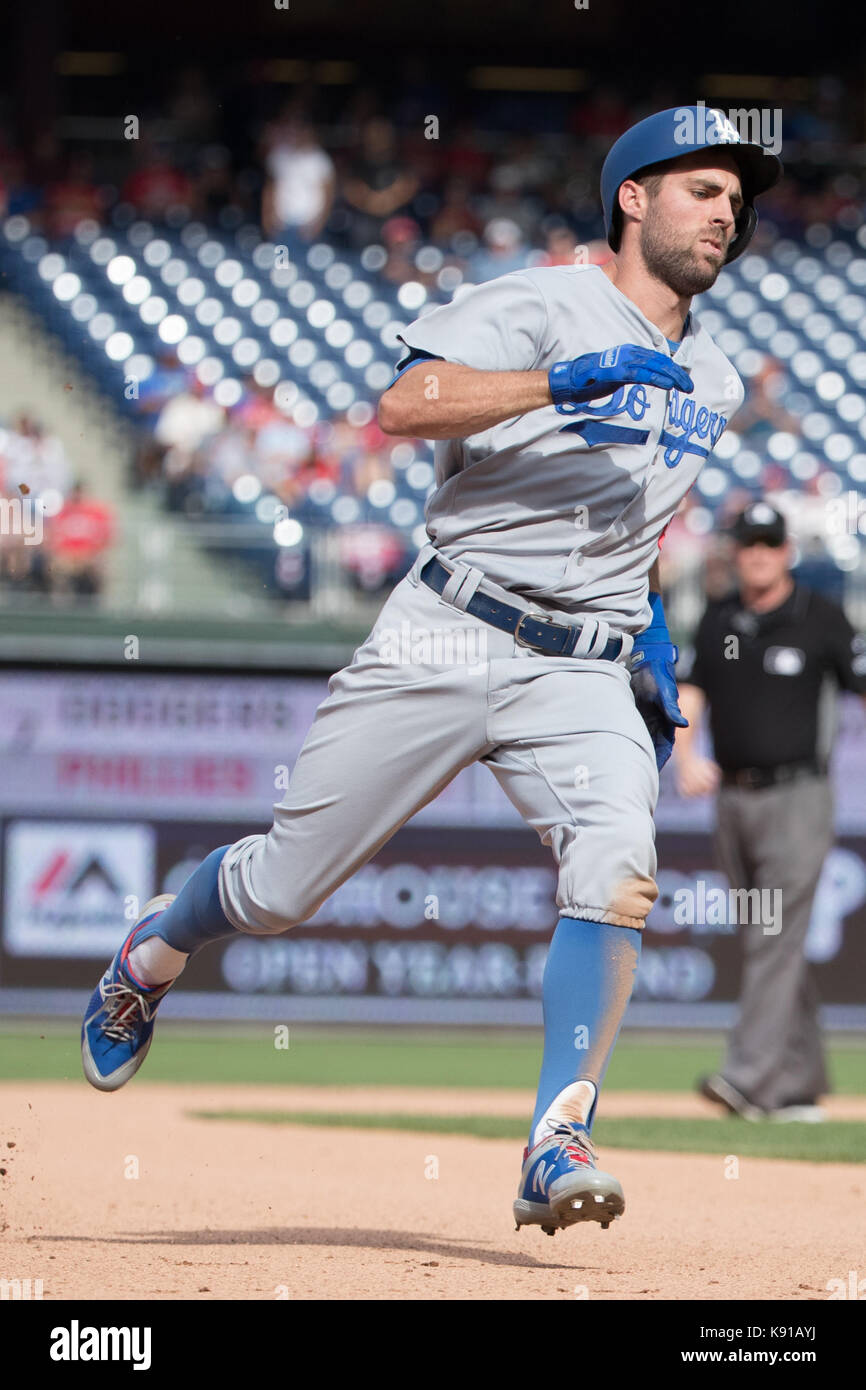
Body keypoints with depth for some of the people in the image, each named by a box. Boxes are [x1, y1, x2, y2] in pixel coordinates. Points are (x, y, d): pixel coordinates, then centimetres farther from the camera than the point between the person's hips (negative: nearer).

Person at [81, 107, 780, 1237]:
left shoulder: (715, 381, 17)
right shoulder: (544, 305, -5)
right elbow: (406, 405, -22)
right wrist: (558, 383, -32)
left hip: (585, 676, 4)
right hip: (446, 639, -4)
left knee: (616, 868, -25)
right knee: (281, 888, 4)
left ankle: (558, 1147, -27)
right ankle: (153, 955, 37)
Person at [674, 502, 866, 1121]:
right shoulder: (719, 620, 10)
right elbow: (688, 696, 8)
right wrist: (686, 757, -11)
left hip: (797, 796, -6)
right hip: (733, 797, 6)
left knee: (777, 941, -13)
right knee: (764, 946, 10)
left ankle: (749, 1080, -22)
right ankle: (800, 1086, 17)